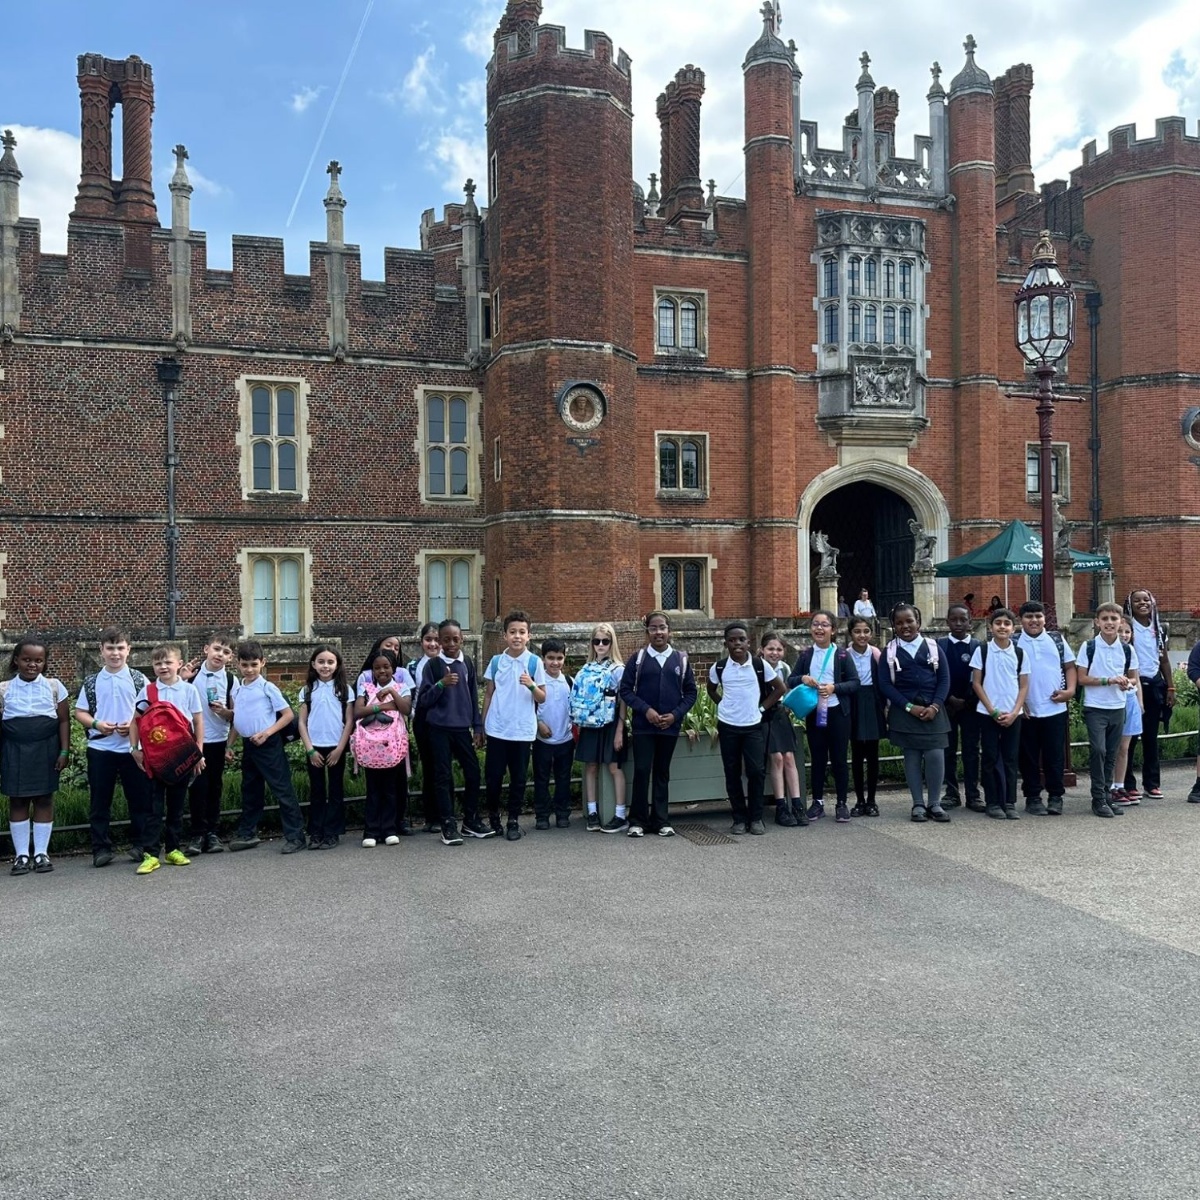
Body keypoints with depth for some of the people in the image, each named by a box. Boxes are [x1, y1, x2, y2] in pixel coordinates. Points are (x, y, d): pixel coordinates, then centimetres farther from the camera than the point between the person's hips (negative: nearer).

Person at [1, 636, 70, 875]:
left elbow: (64, 720, 3)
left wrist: (64, 751, -3)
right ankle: (21, 854, 14)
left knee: (44, 799, 4)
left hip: (46, 749, 0)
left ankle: (41, 853, 13)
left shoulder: (54, 686, 1)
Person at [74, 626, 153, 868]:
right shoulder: (92, 681, 5)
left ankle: (140, 845, 16)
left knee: (139, 798, 4)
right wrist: (96, 724, -11)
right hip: (100, 748, 1)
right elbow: (80, 712, 8)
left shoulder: (139, 679, 1)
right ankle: (102, 848, 14)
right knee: (100, 801, 5)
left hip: (133, 747, -1)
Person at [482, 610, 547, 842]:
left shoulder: (534, 662, -2)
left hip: (523, 730, -1)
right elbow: (488, 695, 10)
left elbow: (542, 698, 0)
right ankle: (493, 817, 25)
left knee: (518, 778, 5)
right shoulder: (496, 661, 3)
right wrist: (482, 724, 9)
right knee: (493, 775, 5)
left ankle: (513, 821, 17)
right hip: (497, 729, 1)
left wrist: (531, 685, -19)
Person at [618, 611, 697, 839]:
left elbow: (690, 692, 5)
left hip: (670, 726, 2)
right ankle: (638, 821, 6)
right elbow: (625, 690, -2)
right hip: (643, 726, -1)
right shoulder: (637, 658, 0)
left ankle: (661, 820, 17)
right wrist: (646, 710, -14)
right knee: (641, 771, -4)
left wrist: (675, 714, -8)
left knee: (662, 773, 10)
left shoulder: (681, 659, 4)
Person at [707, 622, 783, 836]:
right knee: (732, 773, 5)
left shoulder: (760, 665, -5)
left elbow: (779, 688, 6)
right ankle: (739, 818, 15)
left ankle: (756, 818, 8)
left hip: (753, 726, -1)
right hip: (728, 726, 1)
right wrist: (724, 705, 5)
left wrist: (762, 707, 1)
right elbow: (711, 690, 17)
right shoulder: (719, 668, -2)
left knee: (757, 771, -5)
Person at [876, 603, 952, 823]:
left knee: (935, 756, -8)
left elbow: (944, 679, 5)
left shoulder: (933, 647, 7)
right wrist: (909, 707, -10)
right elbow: (884, 684, -1)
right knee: (912, 757, 1)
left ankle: (934, 803, 5)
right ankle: (918, 804, 10)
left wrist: (935, 706, -9)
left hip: (932, 710, 0)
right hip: (905, 711, 0)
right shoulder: (889, 652, 5)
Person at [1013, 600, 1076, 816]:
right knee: (1029, 756, 5)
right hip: (1027, 711, -1)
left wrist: (1070, 689, -4)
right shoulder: (1013, 643, 1)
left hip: (1056, 708, 1)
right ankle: (1033, 797, 14)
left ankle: (1056, 796, 14)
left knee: (1055, 755, 4)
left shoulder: (1057, 639, 8)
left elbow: (1070, 665, 11)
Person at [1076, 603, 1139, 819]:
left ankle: (1105, 795, 19)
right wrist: (1109, 680, -16)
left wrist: (1127, 683, -12)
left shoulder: (1127, 649, 4)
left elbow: (1134, 678, 11)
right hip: (1095, 708, -4)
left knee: (1111, 754, 9)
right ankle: (1099, 799, -6)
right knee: (1098, 750, -14)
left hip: (1118, 708, 4)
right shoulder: (1089, 647, -5)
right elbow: (1082, 679, -6)